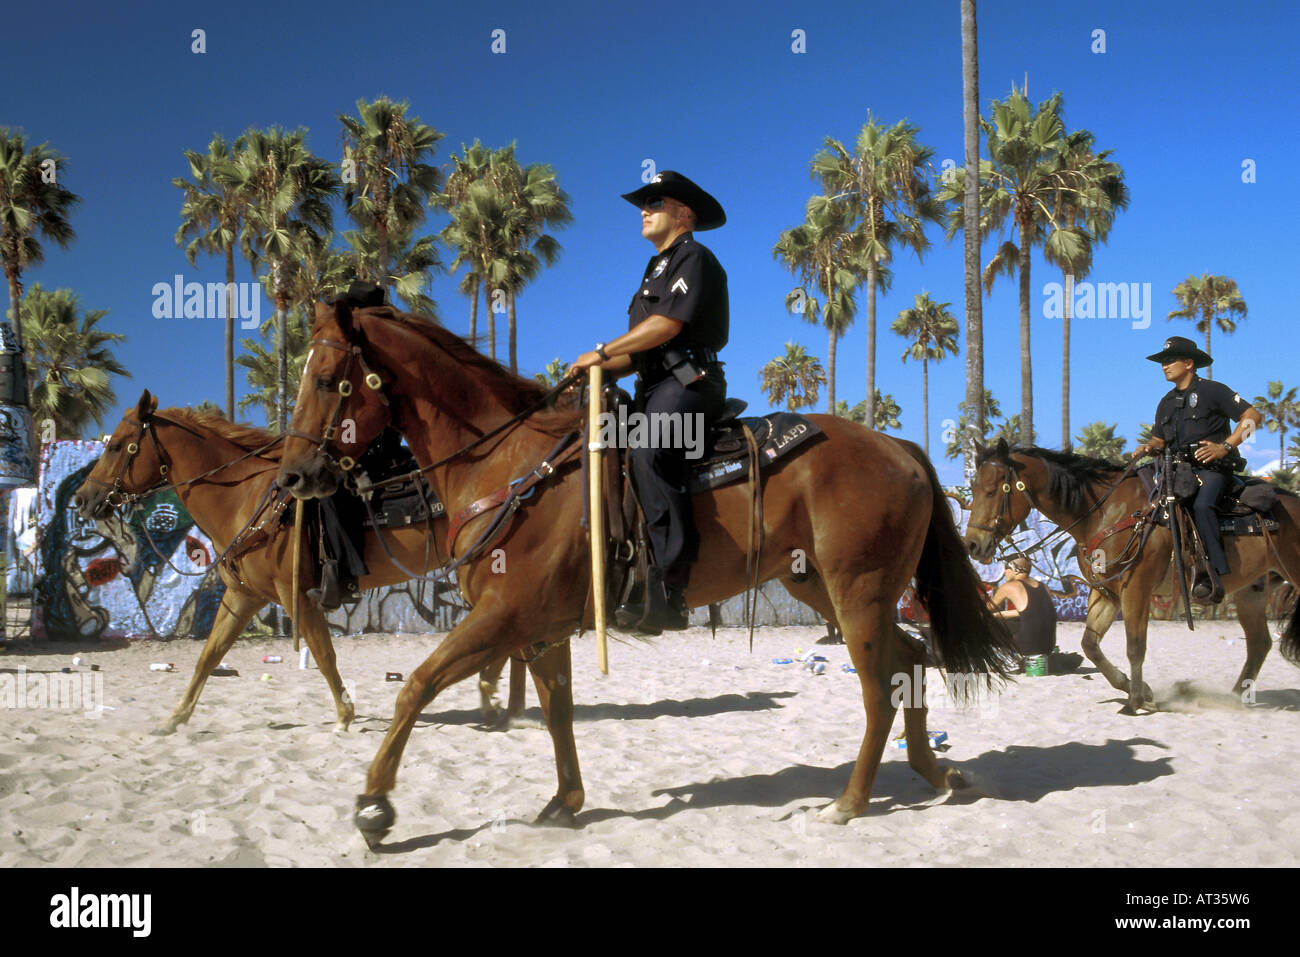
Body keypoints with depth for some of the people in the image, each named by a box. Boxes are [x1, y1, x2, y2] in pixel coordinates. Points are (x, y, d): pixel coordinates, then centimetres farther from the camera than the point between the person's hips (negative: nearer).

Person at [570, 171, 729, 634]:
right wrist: (598, 369, 8)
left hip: (688, 382, -11)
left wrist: (603, 352, -10)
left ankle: (666, 593, -40)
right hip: (656, 387, 11)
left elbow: (666, 326, -14)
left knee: (647, 451, -33)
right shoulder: (657, 269, 30)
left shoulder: (694, 258, 1)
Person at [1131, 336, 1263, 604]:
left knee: (1201, 505, -33)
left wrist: (1225, 446, -17)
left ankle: (1214, 577, -34)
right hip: (1181, 469, 8)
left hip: (1213, 468, -8)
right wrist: (1147, 447, -3)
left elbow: (1253, 416, -8)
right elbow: (1159, 439, 22)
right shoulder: (1167, 403, 19)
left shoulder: (1212, 390, -3)